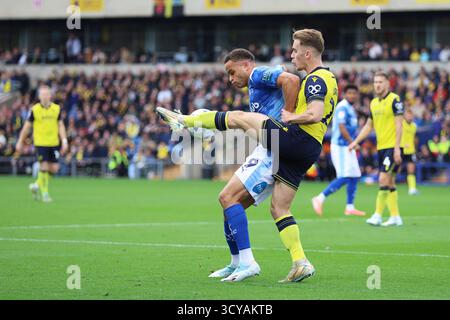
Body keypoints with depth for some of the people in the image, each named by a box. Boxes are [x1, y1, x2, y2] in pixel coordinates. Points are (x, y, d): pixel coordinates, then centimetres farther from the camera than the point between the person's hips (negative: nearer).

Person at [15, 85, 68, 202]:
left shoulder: (57, 109, 3)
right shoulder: (34, 110, -4)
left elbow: (60, 126, 8)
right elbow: (27, 127, 3)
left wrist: (64, 141, -2)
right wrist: (20, 142, 5)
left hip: (54, 143, 3)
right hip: (40, 143, -3)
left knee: (54, 168, 3)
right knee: (44, 167, -9)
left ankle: (37, 185, 25)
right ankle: (44, 193, 5)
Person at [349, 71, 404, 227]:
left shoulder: (394, 100, -10)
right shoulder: (374, 103, 13)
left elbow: (399, 124, -14)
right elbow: (369, 125, 22)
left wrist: (397, 148, -19)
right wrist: (356, 142, 14)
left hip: (392, 147, -8)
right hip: (381, 147, 8)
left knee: (383, 179, -13)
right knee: (389, 182, 9)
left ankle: (377, 215, -12)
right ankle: (395, 216, 14)